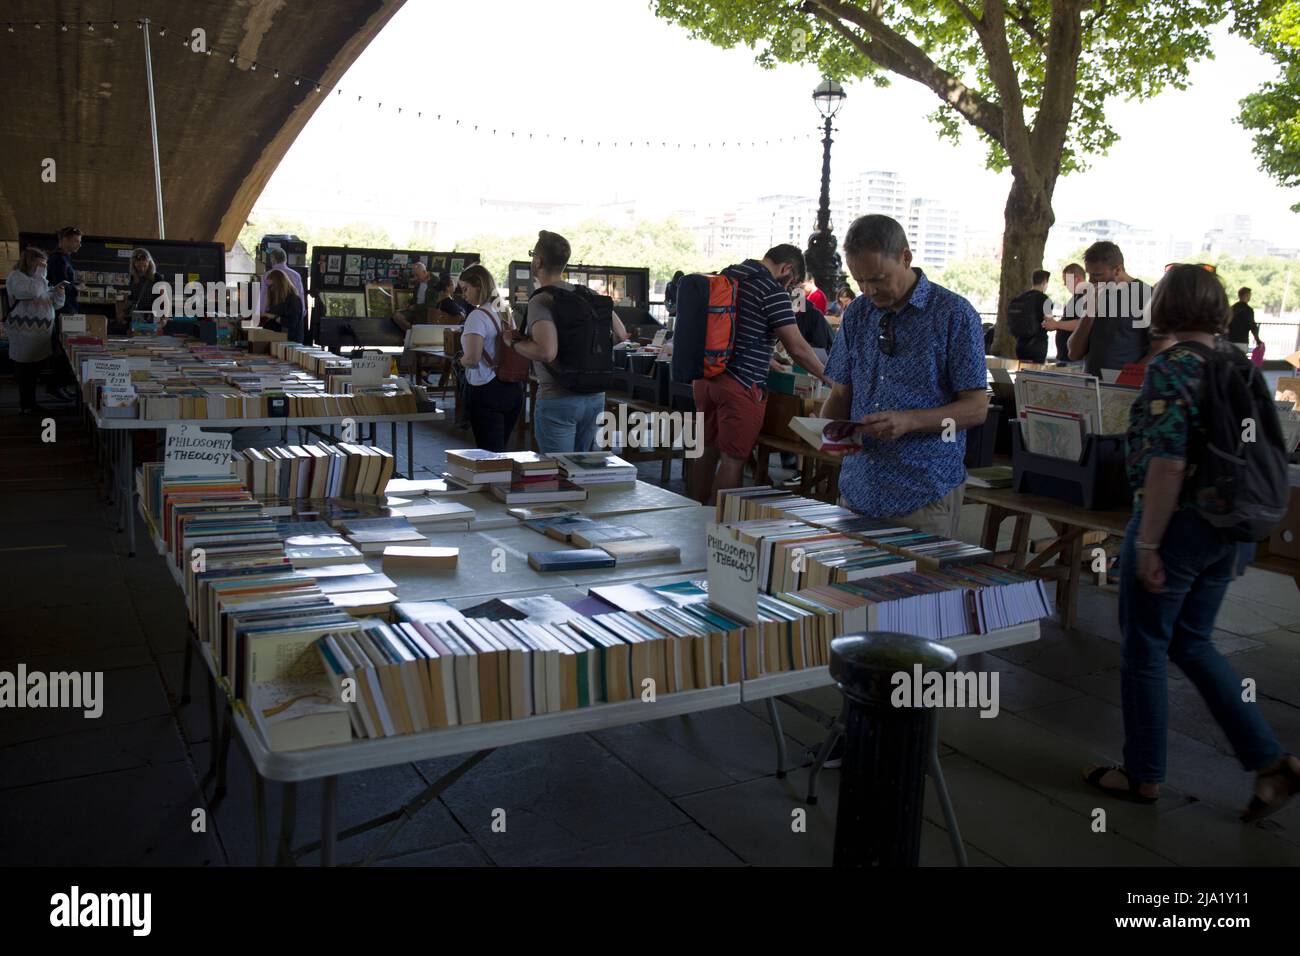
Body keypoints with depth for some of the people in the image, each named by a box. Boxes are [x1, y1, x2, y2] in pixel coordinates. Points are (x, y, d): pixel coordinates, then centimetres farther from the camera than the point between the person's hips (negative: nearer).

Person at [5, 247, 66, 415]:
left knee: (34, 371, 13)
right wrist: (40, 274, -14)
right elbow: (31, 292, -25)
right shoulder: (15, 277, -6)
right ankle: (25, 406, 5)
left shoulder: (38, 280, 20)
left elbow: (54, 304, 21)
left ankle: (30, 404, 21)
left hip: (40, 336, 8)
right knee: (25, 371, -2)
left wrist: (58, 291, 2)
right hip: (24, 335, -8)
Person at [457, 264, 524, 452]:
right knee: (502, 449, 16)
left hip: (487, 390, -8)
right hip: (514, 388, 8)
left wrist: (461, 360, -2)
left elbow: (472, 358, -23)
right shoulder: (505, 312, 10)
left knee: (489, 454, -4)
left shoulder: (478, 316, -14)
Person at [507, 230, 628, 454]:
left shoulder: (541, 301, -14)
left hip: (558, 400, -7)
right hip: (596, 397, 7)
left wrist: (515, 343, -10)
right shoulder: (589, 295, 7)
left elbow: (547, 351, -27)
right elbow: (621, 335, 10)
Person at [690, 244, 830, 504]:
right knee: (733, 459, -1)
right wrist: (827, 376, 1)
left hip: (705, 375, 8)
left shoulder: (727, 275, 15)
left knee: (707, 450, 15)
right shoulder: (773, 290, -10)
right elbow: (797, 348, -12)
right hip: (740, 384, -8)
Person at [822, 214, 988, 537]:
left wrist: (909, 421, -22)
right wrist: (828, 427, -8)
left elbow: (976, 408, -8)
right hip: (858, 490, 5)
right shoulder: (857, 313, 8)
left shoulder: (954, 314, -7)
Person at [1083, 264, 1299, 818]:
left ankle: (1143, 776, 20)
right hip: (1225, 528, 8)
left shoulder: (1171, 368, -17)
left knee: (1145, 648, 7)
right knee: (1192, 644, 20)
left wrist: (1147, 544, -19)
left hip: (1177, 524, -8)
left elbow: (1168, 461, -23)